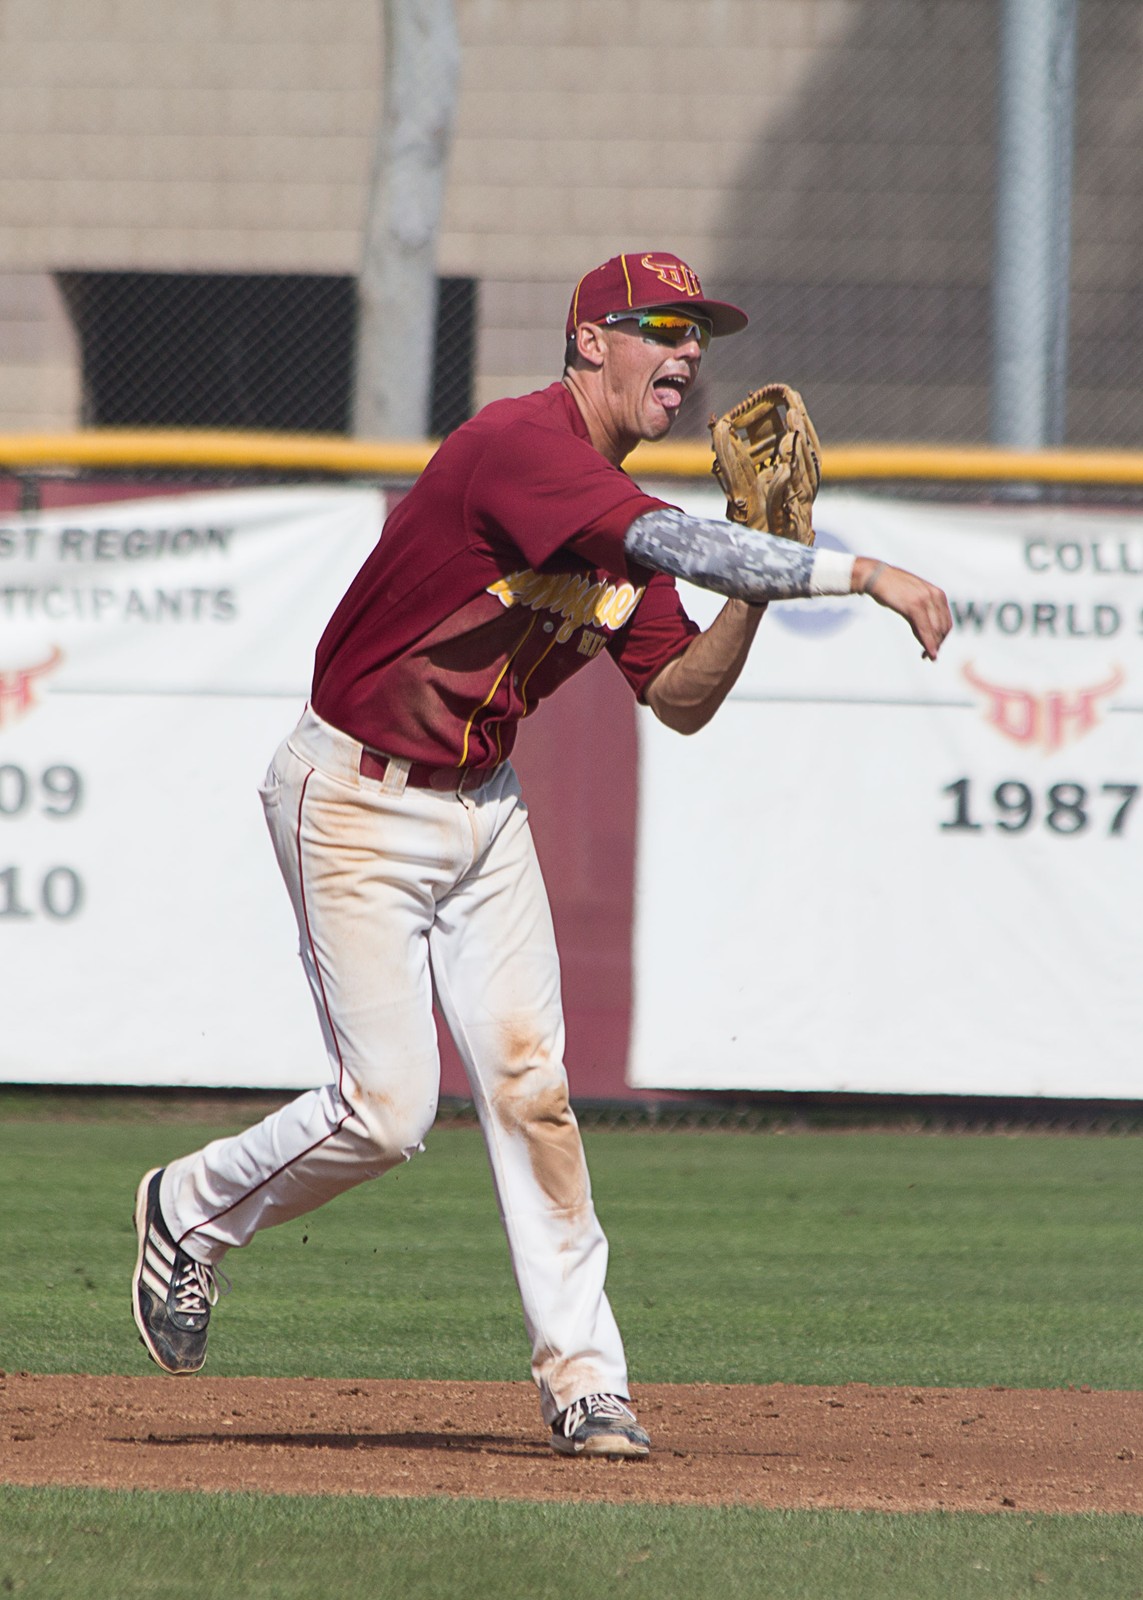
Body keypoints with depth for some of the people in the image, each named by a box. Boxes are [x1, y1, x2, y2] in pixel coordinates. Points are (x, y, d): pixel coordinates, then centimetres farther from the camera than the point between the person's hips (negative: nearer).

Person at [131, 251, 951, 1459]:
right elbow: (675, 545, -35)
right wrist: (858, 572, -38)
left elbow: (682, 700, 6)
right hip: (357, 802, -8)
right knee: (387, 1110, -8)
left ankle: (583, 1380, 0)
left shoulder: (621, 520, 6)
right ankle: (189, 1213, 18)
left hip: (483, 811, 8)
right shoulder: (520, 445, -22)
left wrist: (756, 581, -9)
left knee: (530, 1086, -2)